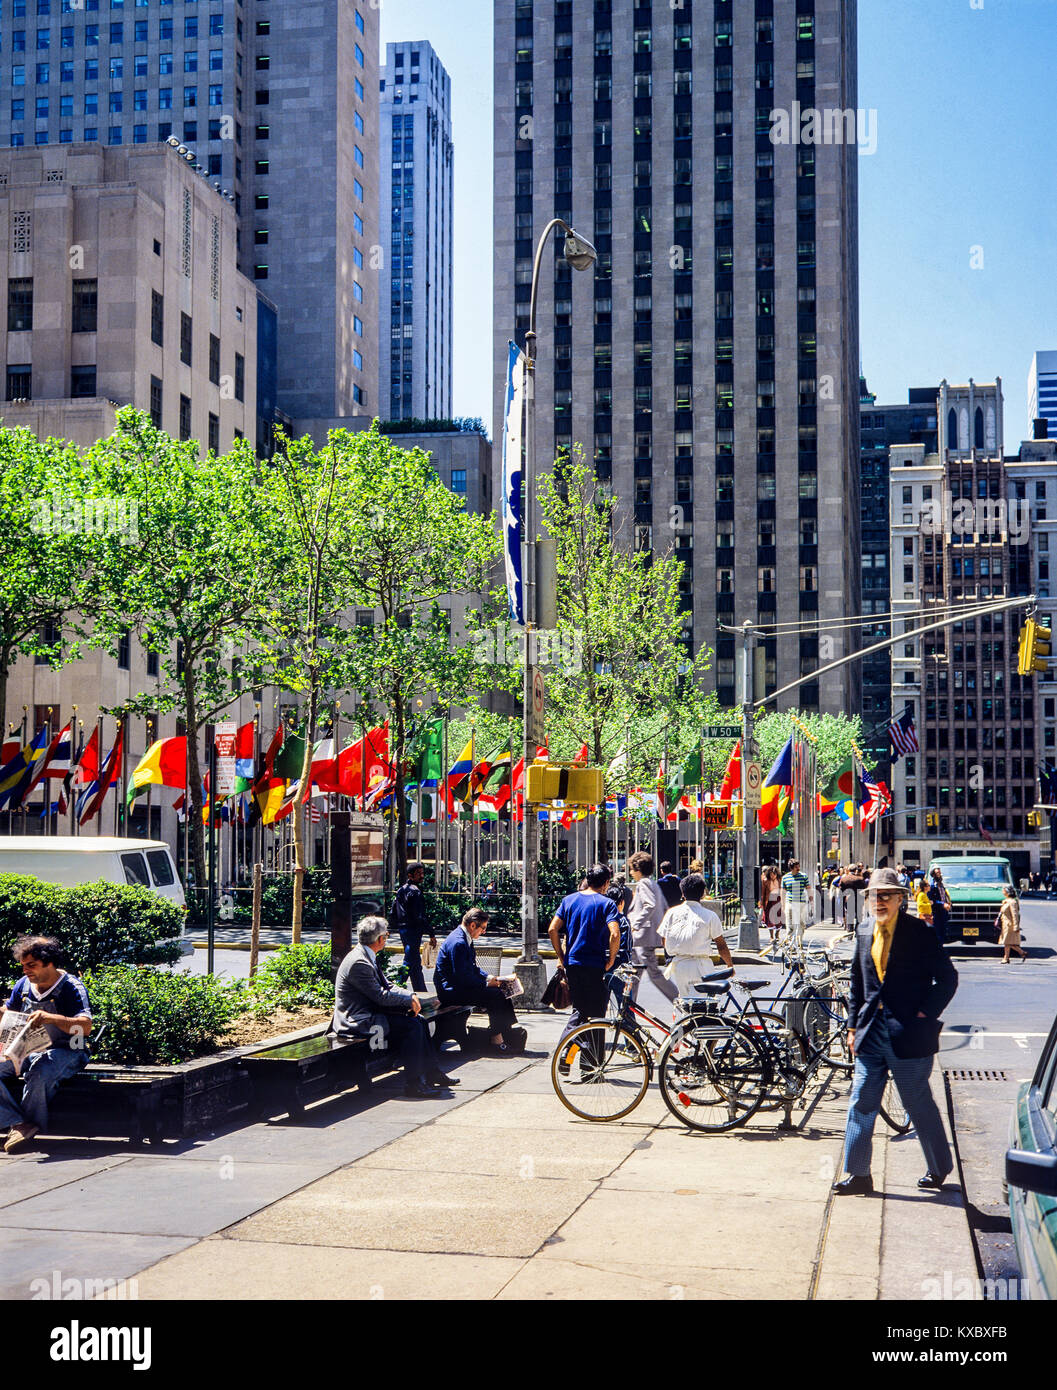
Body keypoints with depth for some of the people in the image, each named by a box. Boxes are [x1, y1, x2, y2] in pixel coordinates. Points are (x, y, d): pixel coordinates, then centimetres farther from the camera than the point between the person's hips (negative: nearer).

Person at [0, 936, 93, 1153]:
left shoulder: (71, 987, -10)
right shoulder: (24, 985, 10)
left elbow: (85, 1026, -22)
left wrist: (52, 1018, -37)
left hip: (66, 1052, -7)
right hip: (27, 1051, 7)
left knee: (40, 1070, -39)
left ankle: (28, 1123, -18)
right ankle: (18, 1123, -28)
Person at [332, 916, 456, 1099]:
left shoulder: (367, 957, 11)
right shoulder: (359, 962, -22)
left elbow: (386, 987, 15)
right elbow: (380, 996, -21)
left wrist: (411, 995, -1)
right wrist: (409, 999, -10)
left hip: (369, 1013, 10)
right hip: (358, 1021, -10)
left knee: (418, 1020, 4)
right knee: (411, 1026, -18)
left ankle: (431, 1072, 8)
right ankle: (413, 1083, -15)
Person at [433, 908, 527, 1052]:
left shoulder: (465, 939, 12)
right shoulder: (457, 942, -21)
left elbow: (472, 967, 21)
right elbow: (461, 976, -24)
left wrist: (488, 977, 4)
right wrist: (486, 983, -15)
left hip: (460, 985, 10)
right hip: (450, 991, -10)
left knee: (499, 990, 1)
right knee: (494, 995, -20)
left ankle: (512, 1028, -1)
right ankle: (497, 1039, -14)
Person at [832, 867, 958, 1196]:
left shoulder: (919, 932, -8)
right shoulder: (864, 932, 8)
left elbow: (947, 977, -5)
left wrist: (925, 1015, -9)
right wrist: (854, 1025, 11)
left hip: (908, 1034, -5)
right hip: (872, 1031, 5)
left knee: (919, 1104, 7)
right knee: (861, 1101, 4)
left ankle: (939, 1168, 25)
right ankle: (858, 1174, 11)